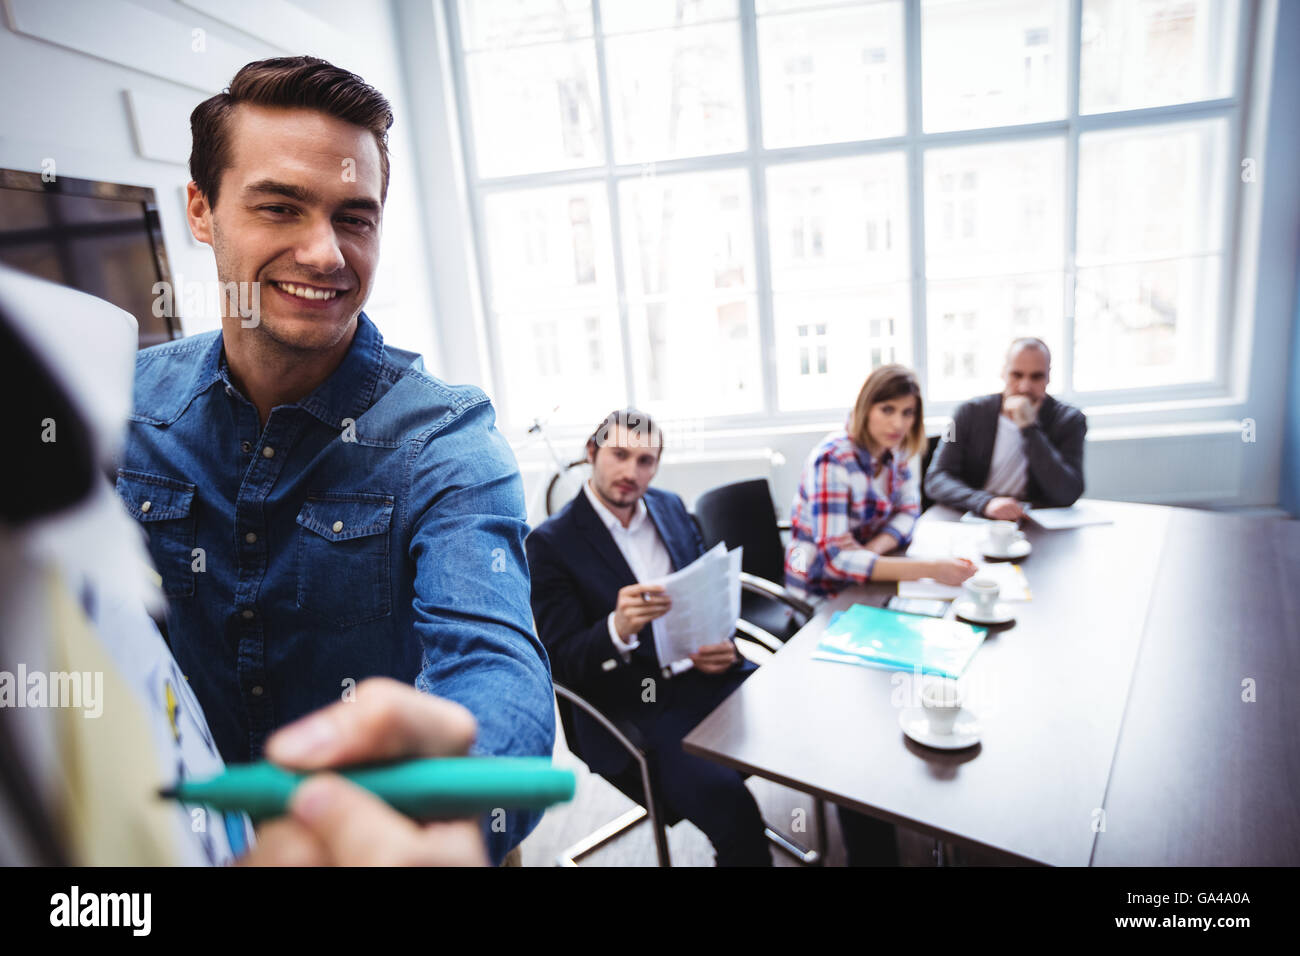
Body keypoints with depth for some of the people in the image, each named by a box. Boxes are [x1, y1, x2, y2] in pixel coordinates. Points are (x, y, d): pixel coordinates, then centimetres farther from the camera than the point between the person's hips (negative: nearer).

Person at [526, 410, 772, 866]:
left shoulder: (671, 507, 9)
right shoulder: (552, 542, -8)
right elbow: (562, 661, -11)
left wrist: (725, 645, -6)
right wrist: (617, 629, -32)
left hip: (710, 675, 6)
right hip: (634, 712, -5)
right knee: (726, 799, -28)